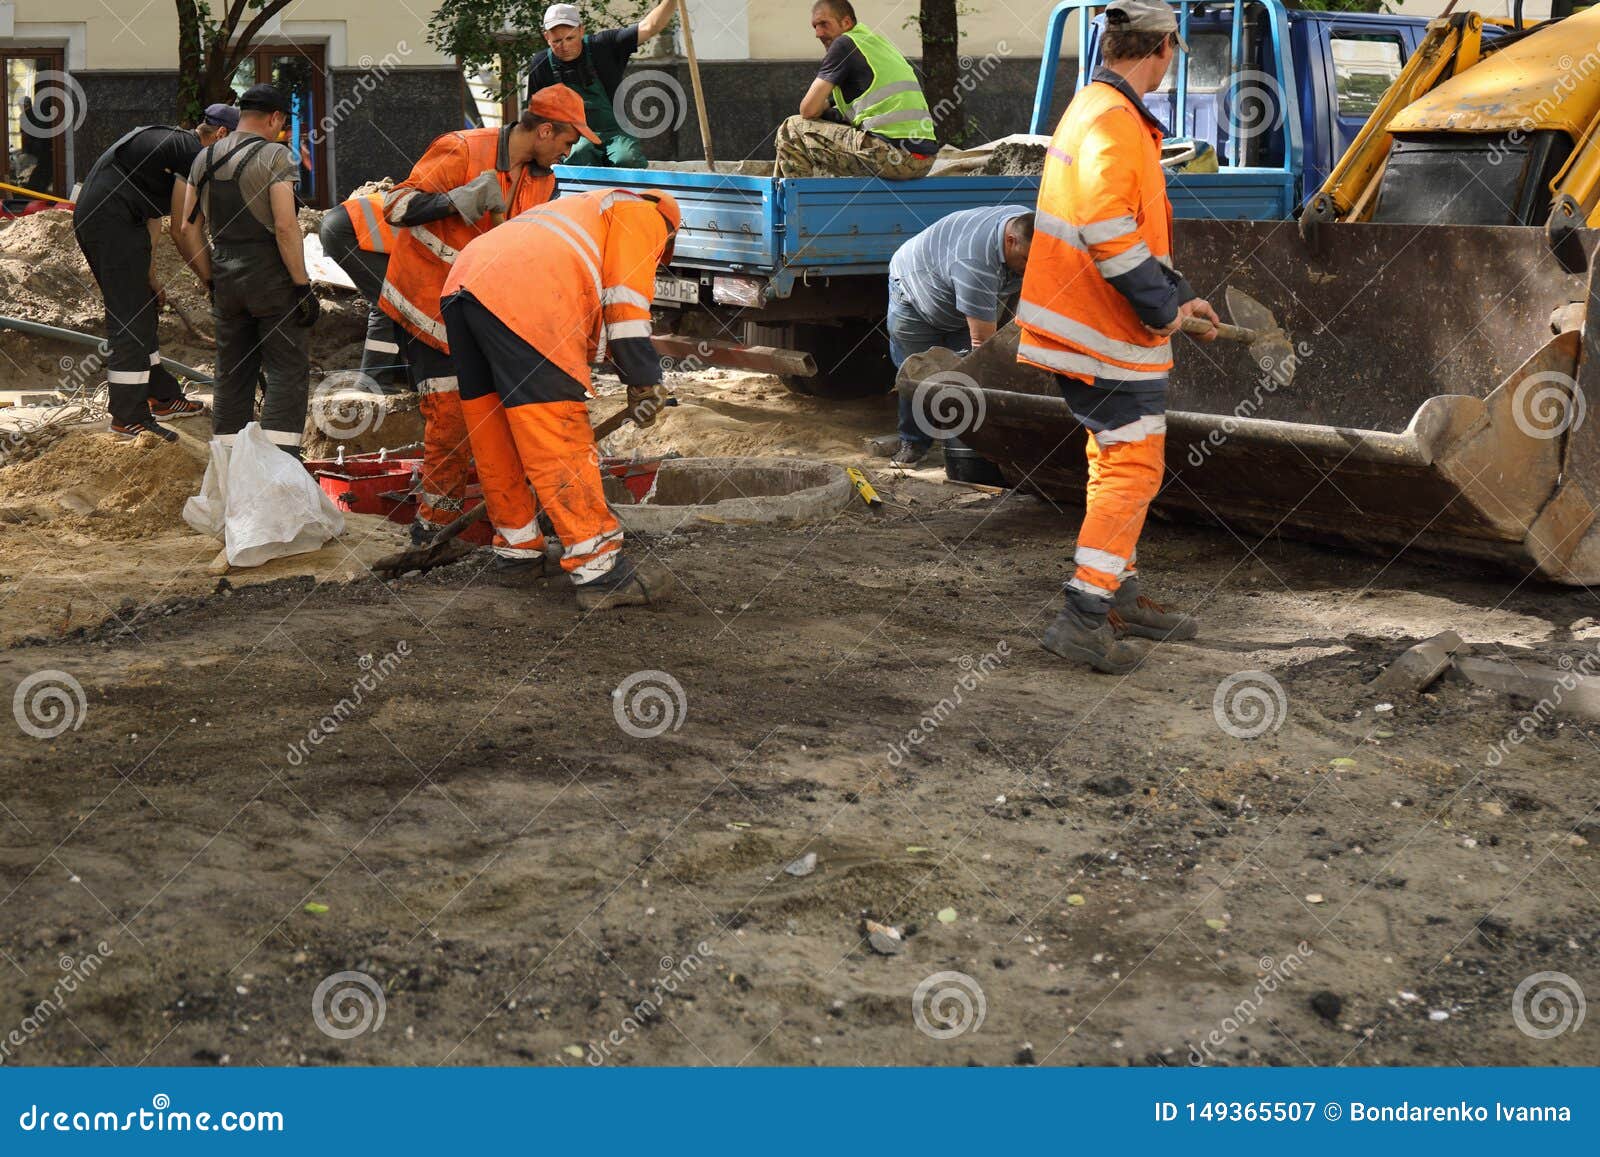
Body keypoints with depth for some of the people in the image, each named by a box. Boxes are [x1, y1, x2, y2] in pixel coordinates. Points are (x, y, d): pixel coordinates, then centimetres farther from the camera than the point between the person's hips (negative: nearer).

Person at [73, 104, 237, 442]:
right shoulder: (194, 154, -8)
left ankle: (163, 397, 29)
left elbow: (152, 220, 22)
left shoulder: (171, 142, 23)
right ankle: (128, 419, -5)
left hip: (90, 219, 11)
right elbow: (181, 230, -10)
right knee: (129, 320, -8)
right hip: (112, 223, -11)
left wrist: (150, 276, 20)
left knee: (143, 312, 19)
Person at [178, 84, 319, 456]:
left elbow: (188, 230, 10)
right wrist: (303, 285, -14)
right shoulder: (275, 155, -9)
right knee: (288, 372, -3)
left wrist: (211, 281, 18)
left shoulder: (204, 159, 11)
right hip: (273, 279, -6)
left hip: (227, 282, 6)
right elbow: (285, 226, -17)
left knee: (232, 375, 12)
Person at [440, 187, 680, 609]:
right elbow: (625, 297, 1)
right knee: (558, 441, -9)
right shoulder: (643, 216, 17)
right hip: (521, 302, -9)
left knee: (493, 437, 18)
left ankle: (517, 549, 28)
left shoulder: (583, 212, 41)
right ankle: (599, 570, -8)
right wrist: (642, 383, 3)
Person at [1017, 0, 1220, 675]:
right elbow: (1108, 229, -29)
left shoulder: (1095, 109, 17)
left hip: (1082, 325, 11)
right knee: (1133, 469, -6)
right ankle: (1084, 617, -8)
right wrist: (1162, 305, -18)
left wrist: (1177, 295, 20)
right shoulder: (1112, 121, -18)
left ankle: (1119, 596, 30)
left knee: (1116, 464, 19)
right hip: (1109, 337, -11)